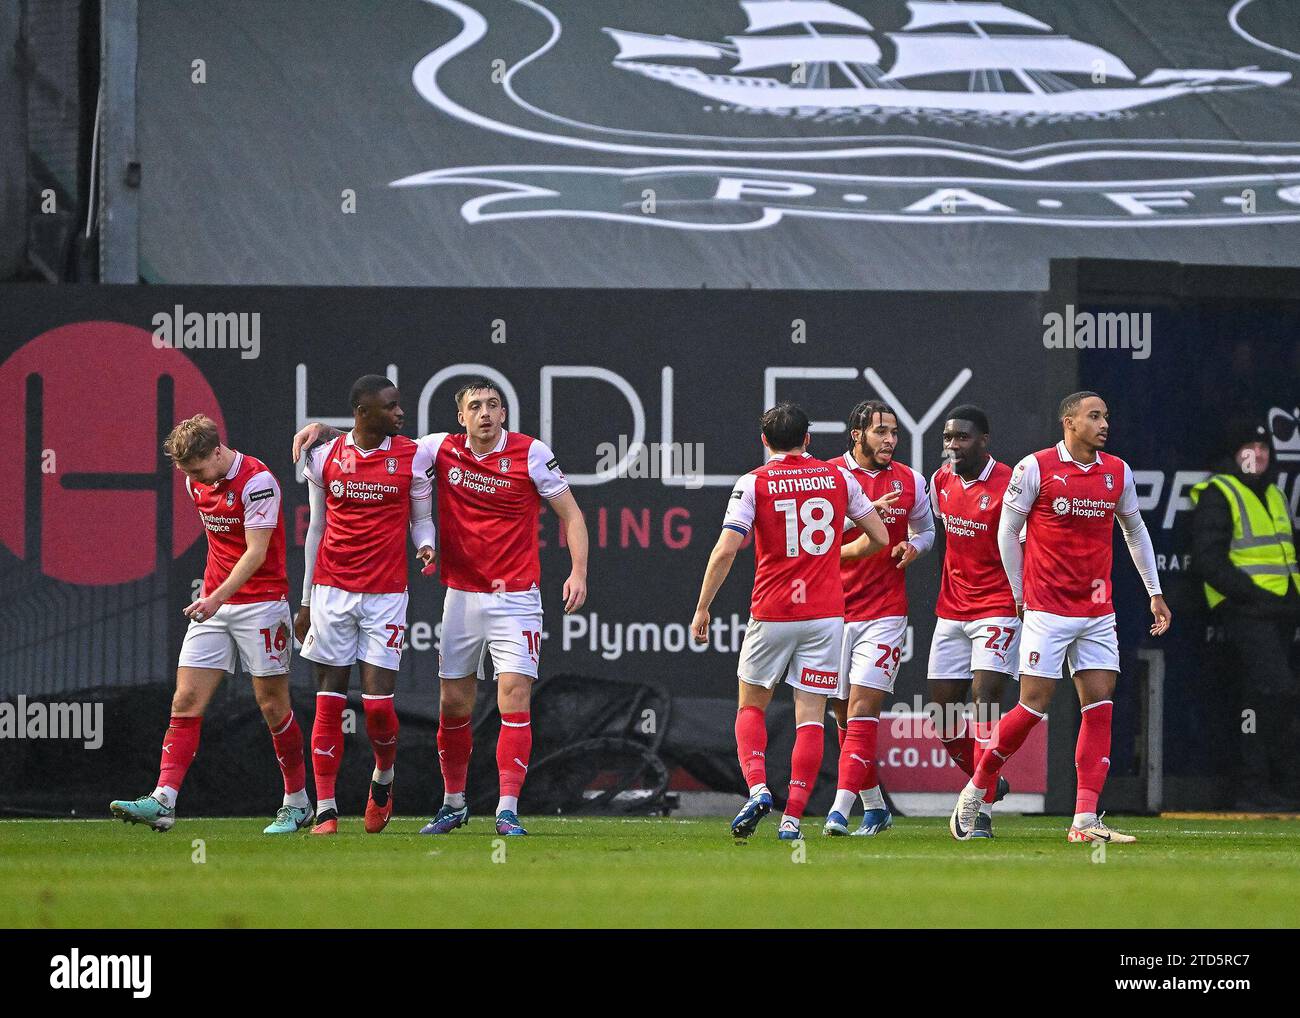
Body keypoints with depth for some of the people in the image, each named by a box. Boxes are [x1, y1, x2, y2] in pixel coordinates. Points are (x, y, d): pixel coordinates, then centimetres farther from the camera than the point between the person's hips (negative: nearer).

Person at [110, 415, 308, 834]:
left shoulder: (257, 481, -18)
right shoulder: (197, 482, 6)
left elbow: (256, 552, -21)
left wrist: (219, 598, -30)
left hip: (261, 601, -7)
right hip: (214, 601, 7)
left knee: (273, 704, 0)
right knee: (186, 700, -5)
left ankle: (297, 803, 13)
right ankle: (162, 802, -12)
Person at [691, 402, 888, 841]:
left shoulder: (754, 483, -2)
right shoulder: (838, 477, 5)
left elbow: (726, 550, -10)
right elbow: (879, 537, 11)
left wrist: (703, 607, -1)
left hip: (771, 613, -1)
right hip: (825, 613, 1)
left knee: (751, 706, 15)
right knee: (810, 715, 2)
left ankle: (757, 787, -7)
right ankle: (793, 816, -6)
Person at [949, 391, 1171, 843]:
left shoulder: (1117, 472, 8)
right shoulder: (1036, 468, -7)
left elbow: (1135, 530, 21)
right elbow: (1007, 530, 1)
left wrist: (1154, 592, 19)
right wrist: (1020, 594, 3)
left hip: (1098, 611, 5)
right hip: (1048, 610, -5)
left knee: (1100, 705, -4)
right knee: (1034, 705, -8)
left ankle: (1085, 820, -5)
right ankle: (977, 788, 12)